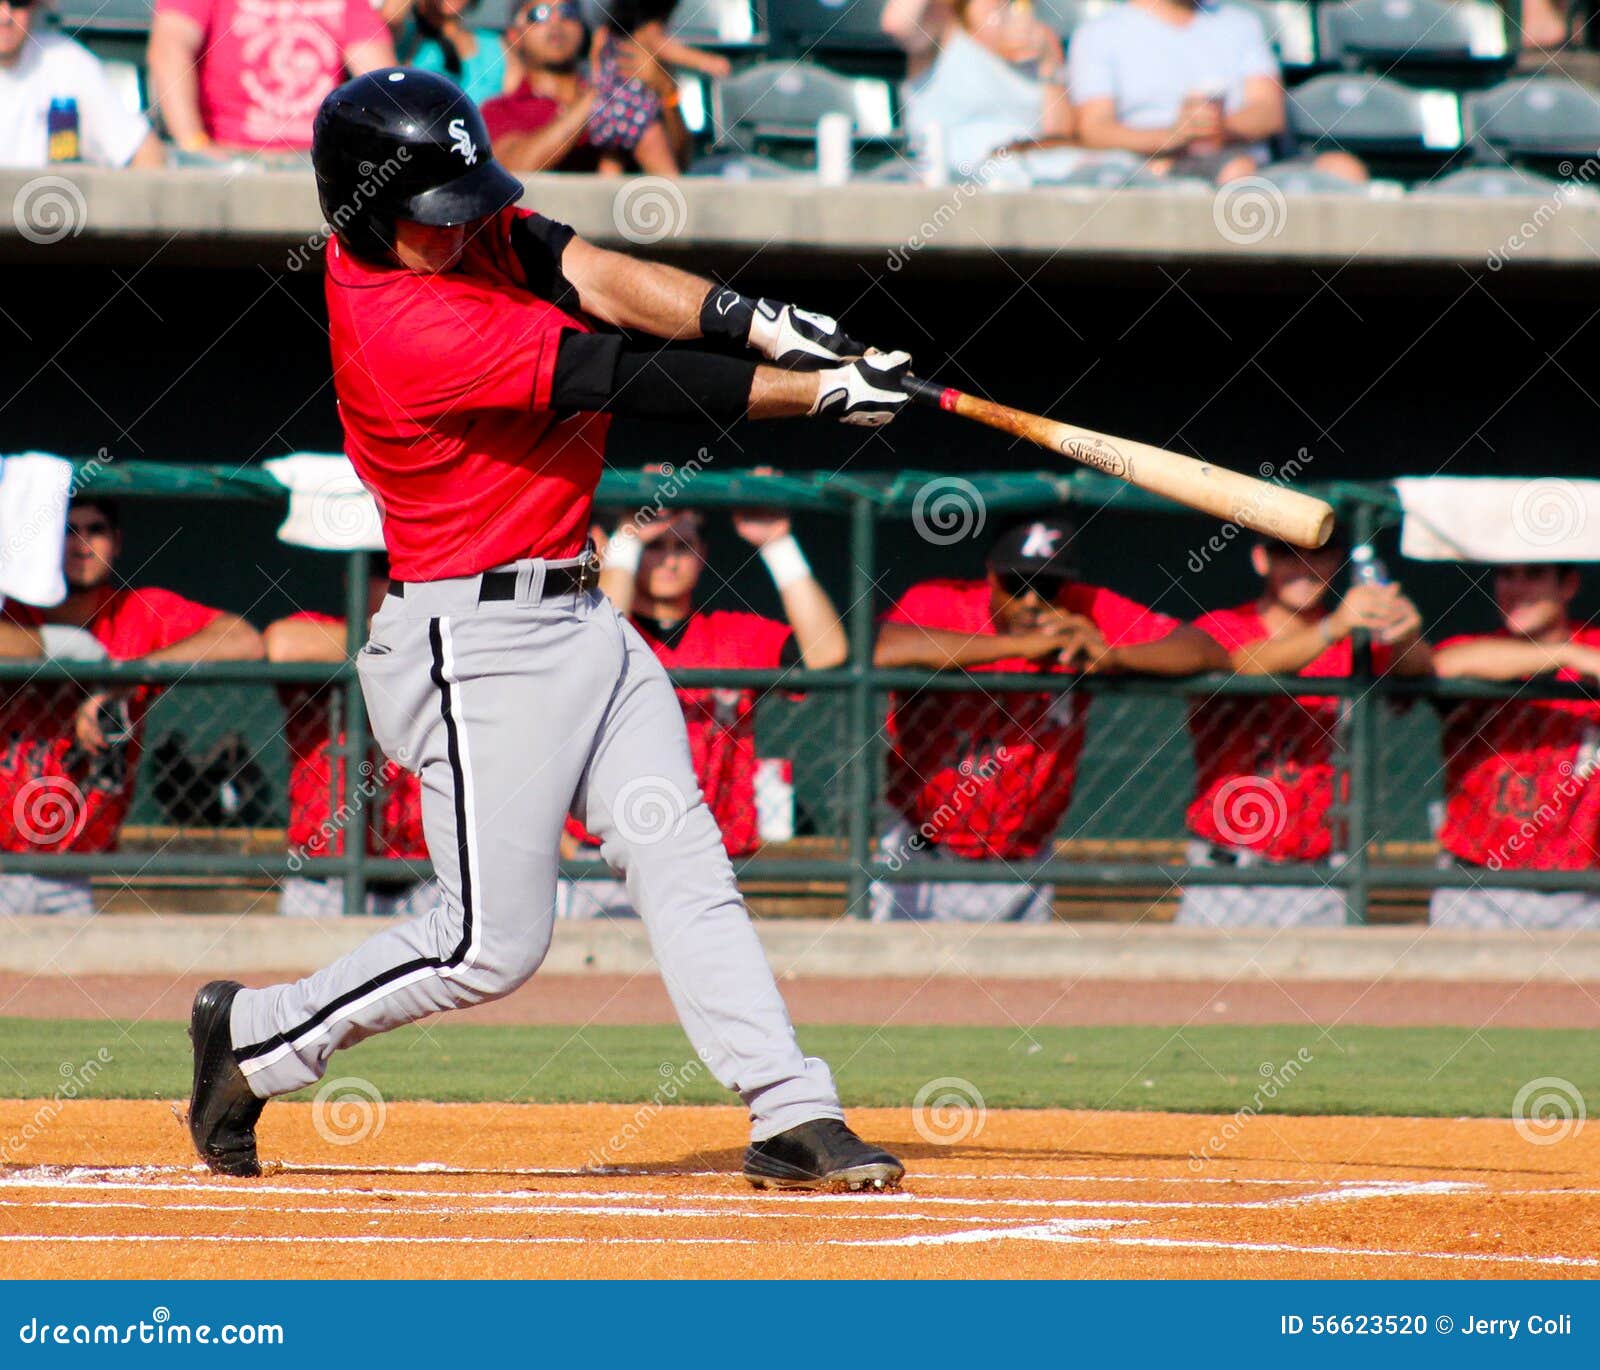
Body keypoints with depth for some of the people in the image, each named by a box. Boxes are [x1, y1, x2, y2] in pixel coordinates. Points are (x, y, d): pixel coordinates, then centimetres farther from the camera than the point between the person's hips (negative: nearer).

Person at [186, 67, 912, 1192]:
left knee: (689, 871, 2)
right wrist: (825, 392, -19)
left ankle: (794, 1118, 0)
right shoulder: (401, 329, -24)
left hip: (578, 621, 9)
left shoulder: (455, 232, 3)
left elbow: (593, 276, -4)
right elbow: (625, 379, -23)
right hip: (478, 644, -9)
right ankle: (256, 1036, 14)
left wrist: (759, 323, -21)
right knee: (493, 945, -4)